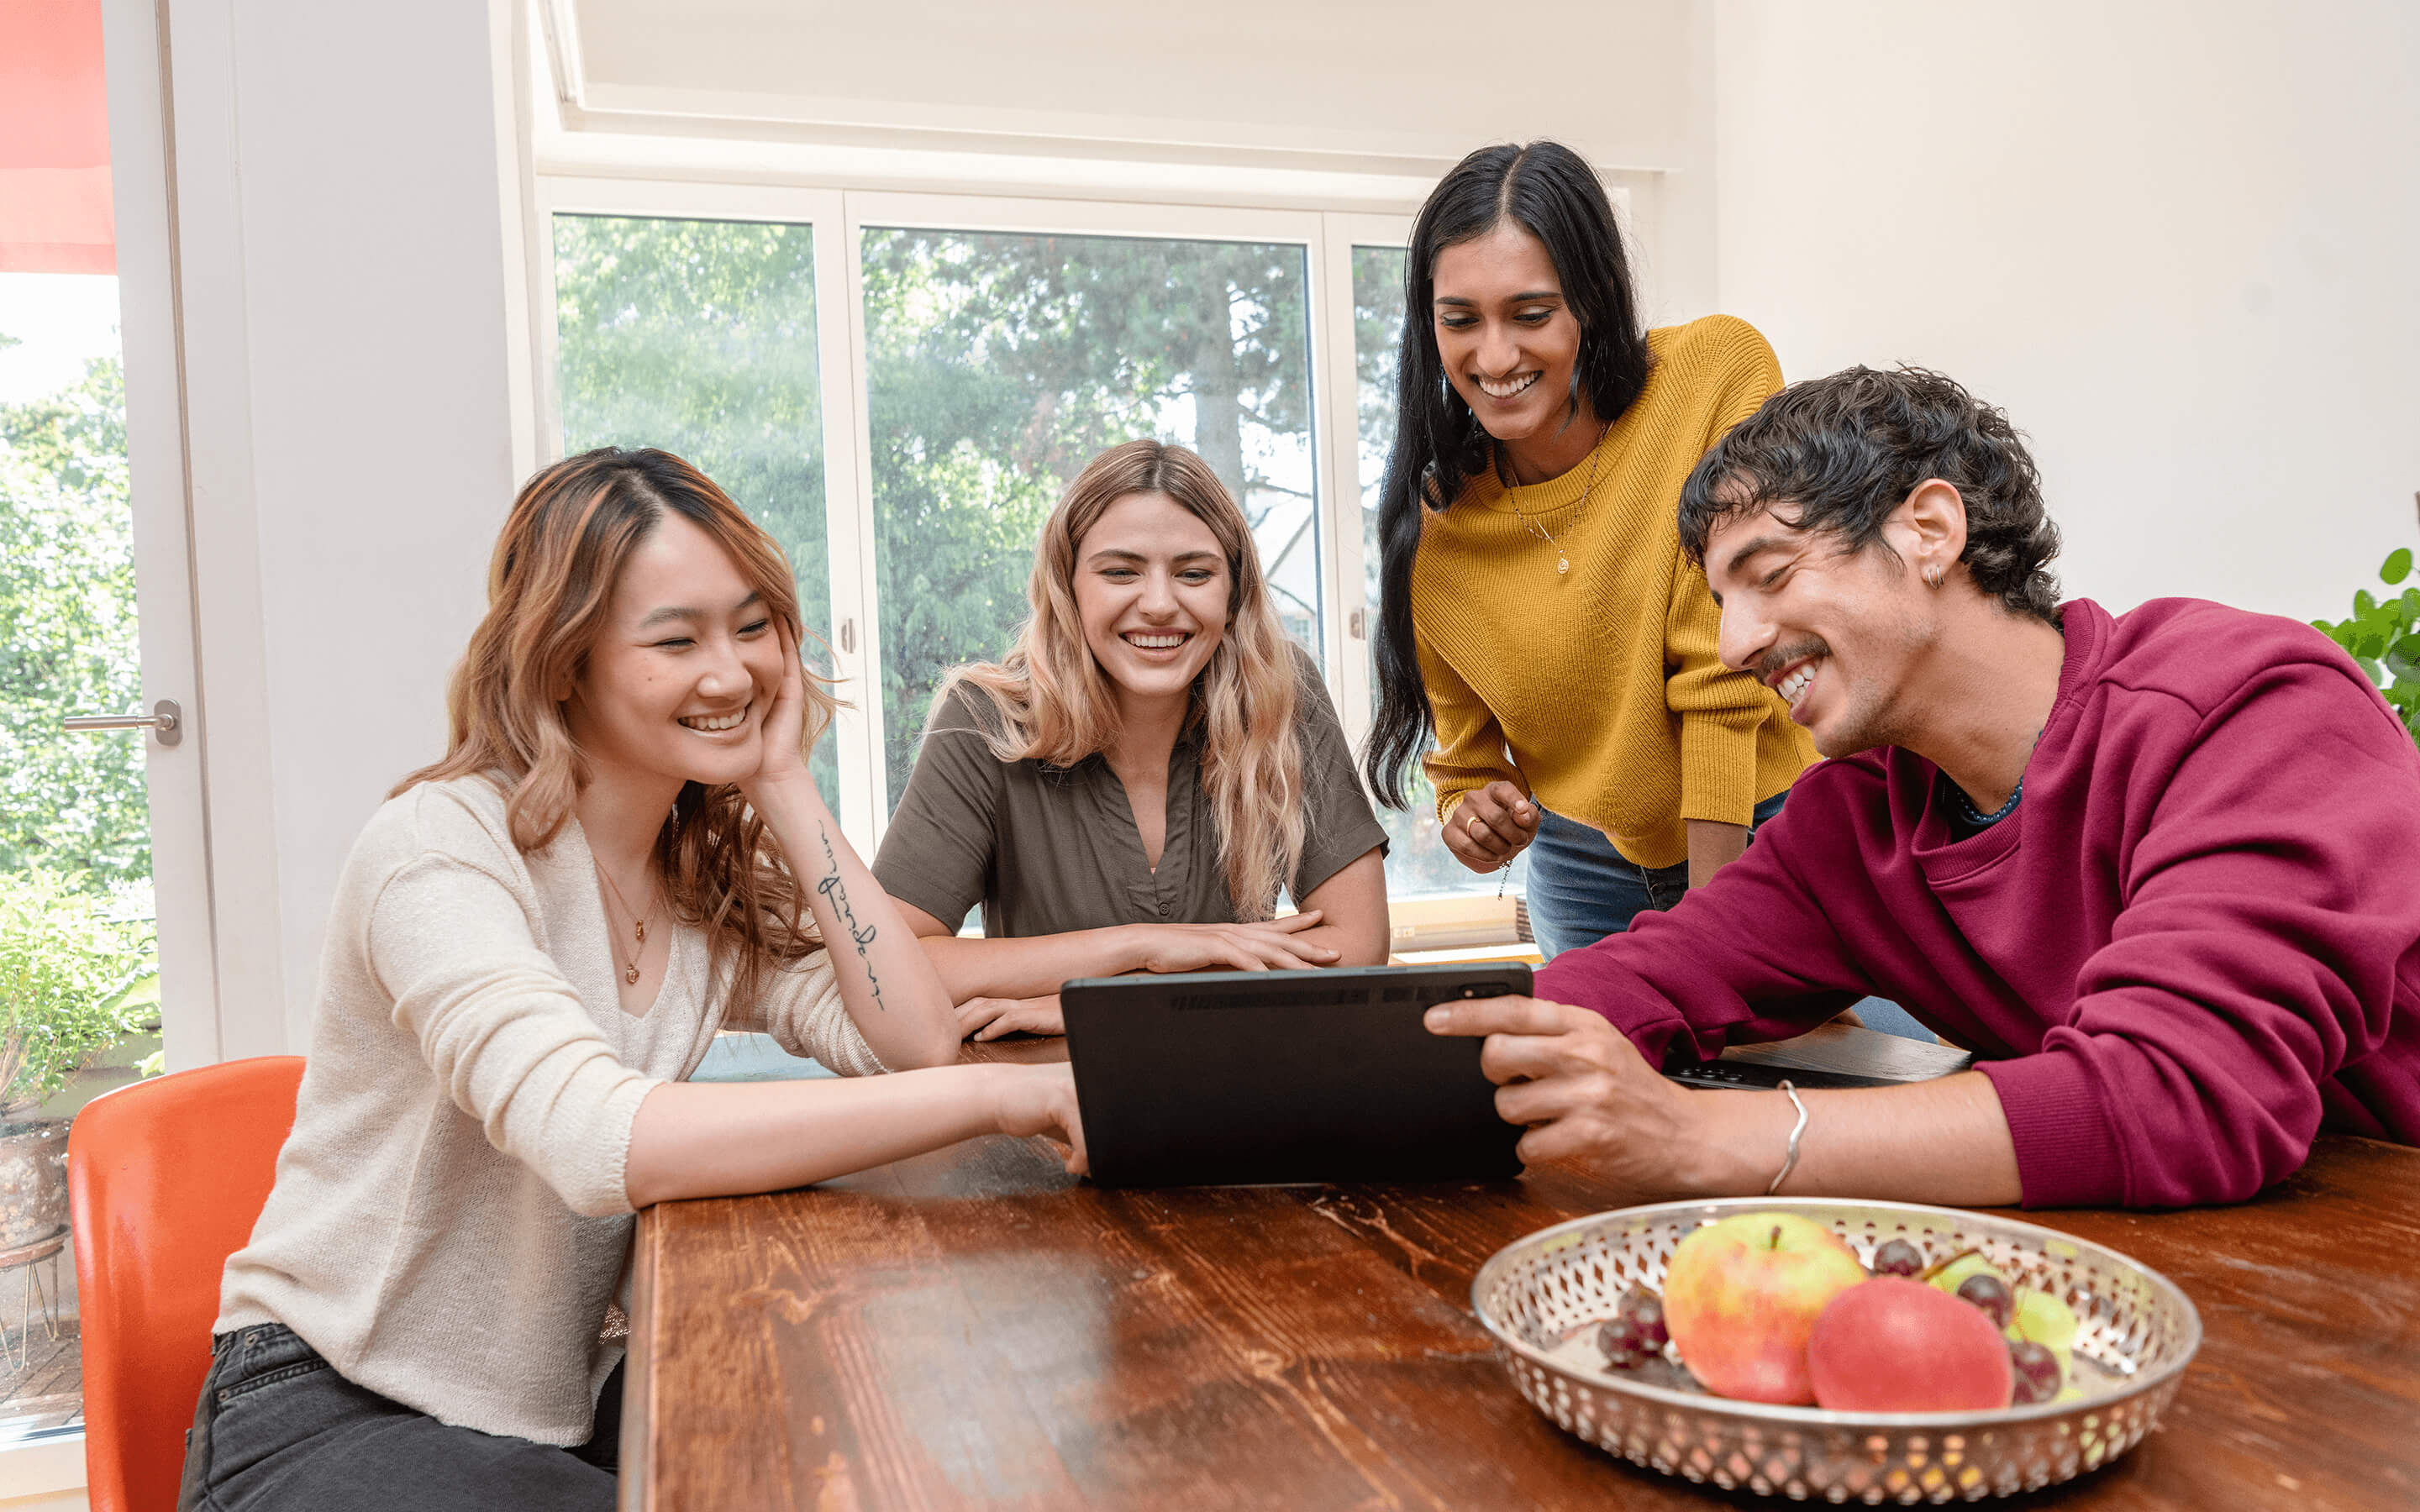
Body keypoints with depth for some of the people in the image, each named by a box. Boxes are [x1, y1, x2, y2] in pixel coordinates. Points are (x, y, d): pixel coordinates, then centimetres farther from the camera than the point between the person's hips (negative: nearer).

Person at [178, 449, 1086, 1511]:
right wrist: (997, 1095, -39)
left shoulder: (717, 871, 3)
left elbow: (911, 1044, -10)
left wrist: (785, 788, -12)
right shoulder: (445, 846, -20)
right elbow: (599, 1140, -36)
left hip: (562, 1407, 6)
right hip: (333, 1413, -6)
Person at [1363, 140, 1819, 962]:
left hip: (1769, 832, -2)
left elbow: (1724, 672, -20)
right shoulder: (1430, 521, -12)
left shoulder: (1719, 372, -18)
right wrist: (1475, 819, -24)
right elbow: (1465, 760, 0)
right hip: (1588, 871, 2)